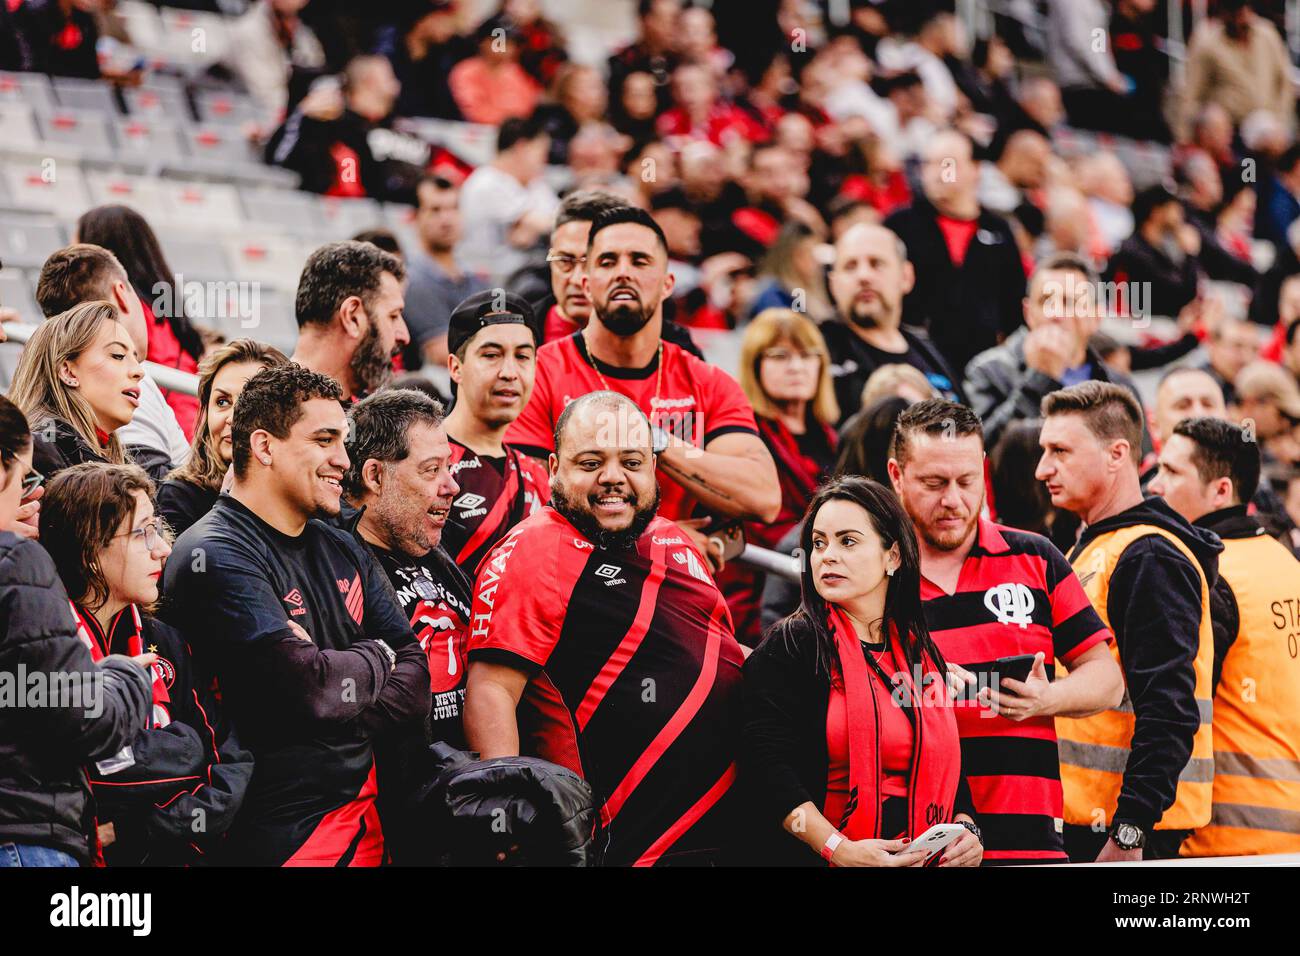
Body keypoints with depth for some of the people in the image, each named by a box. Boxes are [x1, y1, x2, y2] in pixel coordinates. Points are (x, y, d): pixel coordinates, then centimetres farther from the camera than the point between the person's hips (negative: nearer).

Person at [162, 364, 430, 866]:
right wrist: (376, 656, -3)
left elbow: (415, 681, 6)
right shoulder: (216, 558, -15)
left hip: (364, 802, 8)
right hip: (284, 831, -8)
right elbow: (314, 690, -24)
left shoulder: (345, 553, 13)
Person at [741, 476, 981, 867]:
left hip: (922, 859, 5)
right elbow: (767, 766, -13)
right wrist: (840, 849, -21)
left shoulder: (924, 654, 13)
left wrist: (966, 828, 1)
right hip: (815, 858, -5)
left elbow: (948, 767, 20)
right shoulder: (789, 647, -3)